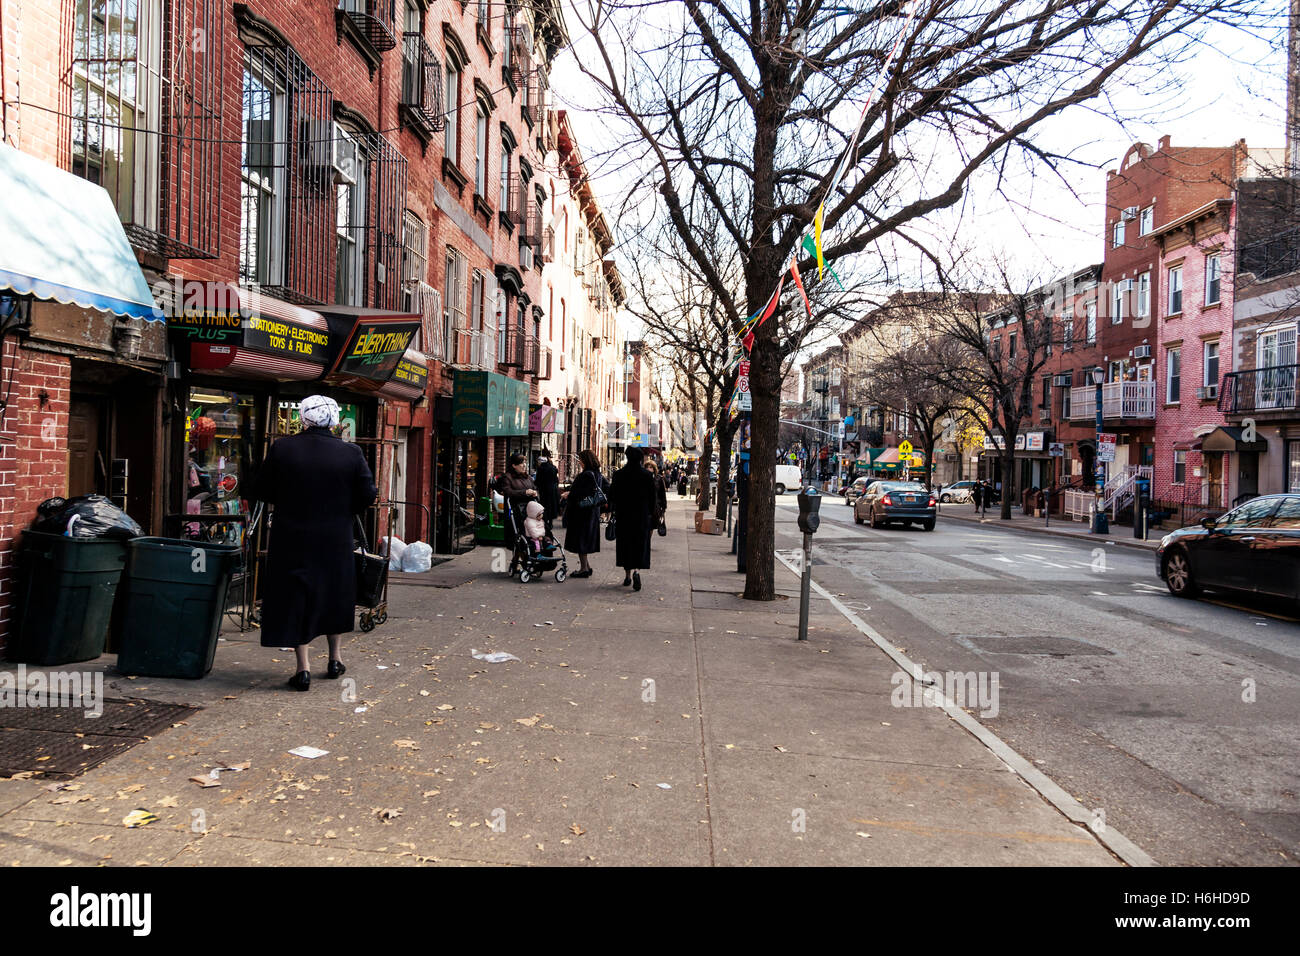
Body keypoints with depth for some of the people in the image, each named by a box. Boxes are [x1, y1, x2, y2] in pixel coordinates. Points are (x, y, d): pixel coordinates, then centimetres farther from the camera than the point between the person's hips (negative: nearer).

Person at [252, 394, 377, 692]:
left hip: (291, 538, -1)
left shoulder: (282, 448, -8)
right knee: (333, 596, 18)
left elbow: (261, 491, -2)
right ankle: (335, 660, 28)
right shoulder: (351, 453, -6)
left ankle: (302, 667, 4)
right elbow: (368, 494, -4)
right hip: (336, 540, 2)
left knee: (295, 599, 6)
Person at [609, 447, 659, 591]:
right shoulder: (647, 476, -6)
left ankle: (627, 575, 19)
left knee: (625, 545, 13)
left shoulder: (618, 475, -4)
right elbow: (653, 498, -1)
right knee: (640, 545, 2)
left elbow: (612, 496, 0)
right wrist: (652, 514, 10)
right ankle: (637, 571, -20)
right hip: (642, 517, -1)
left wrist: (615, 511, 13)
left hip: (623, 516, 1)